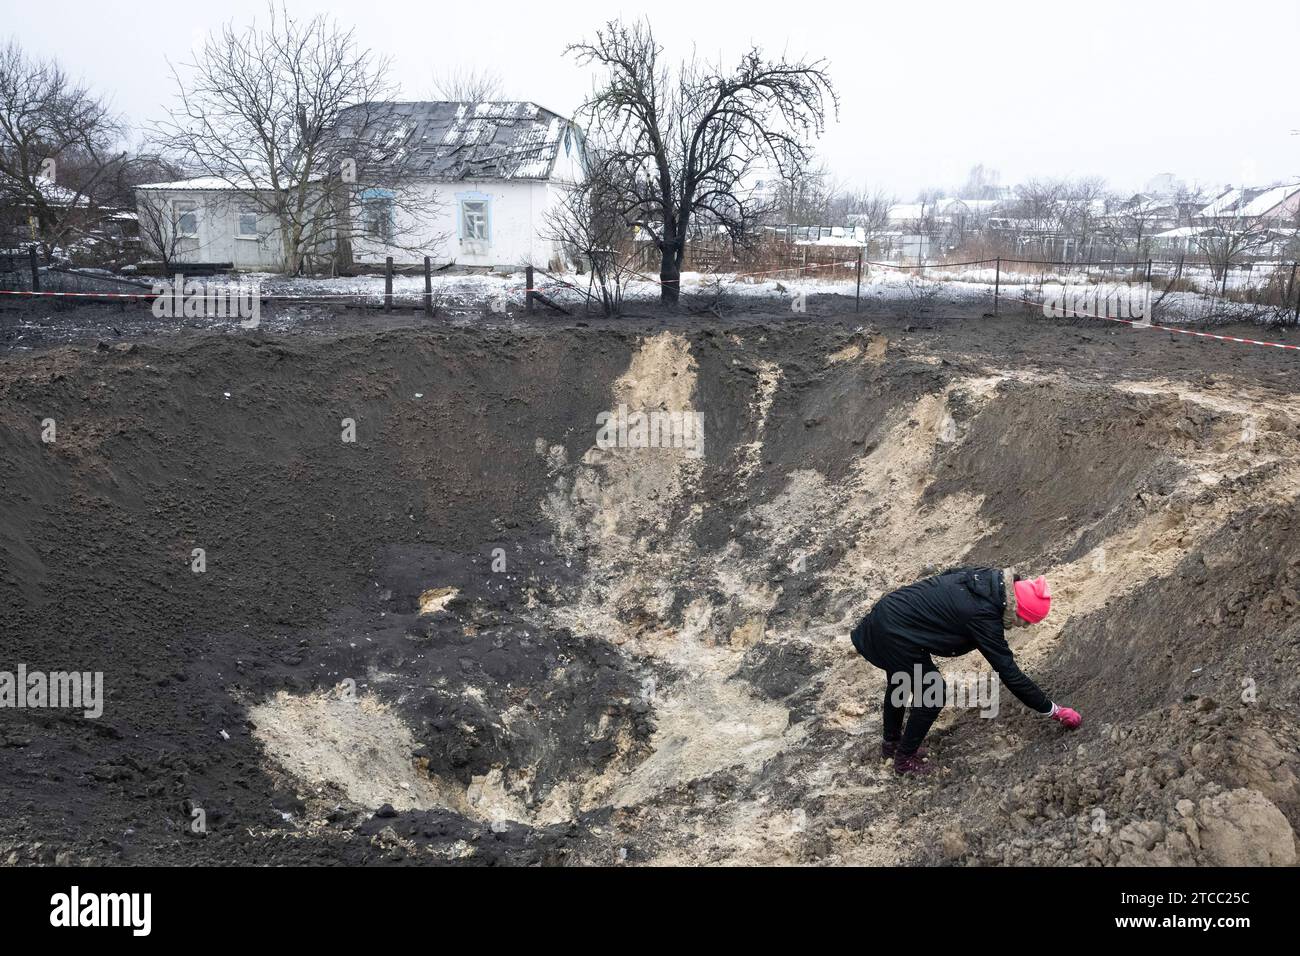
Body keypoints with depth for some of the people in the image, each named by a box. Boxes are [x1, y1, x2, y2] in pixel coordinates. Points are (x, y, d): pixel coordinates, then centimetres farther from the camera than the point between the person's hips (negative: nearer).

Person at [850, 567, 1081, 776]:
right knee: (933, 696, 7)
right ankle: (905, 759, 25)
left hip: (884, 614, 9)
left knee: (899, 683, 28)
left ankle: (891, 742, 49)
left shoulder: (988, 579, -1)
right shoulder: (983, 617, -22)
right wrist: (1053, 710, -8)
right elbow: (1009, 673, -17)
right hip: (895, 636, -9)